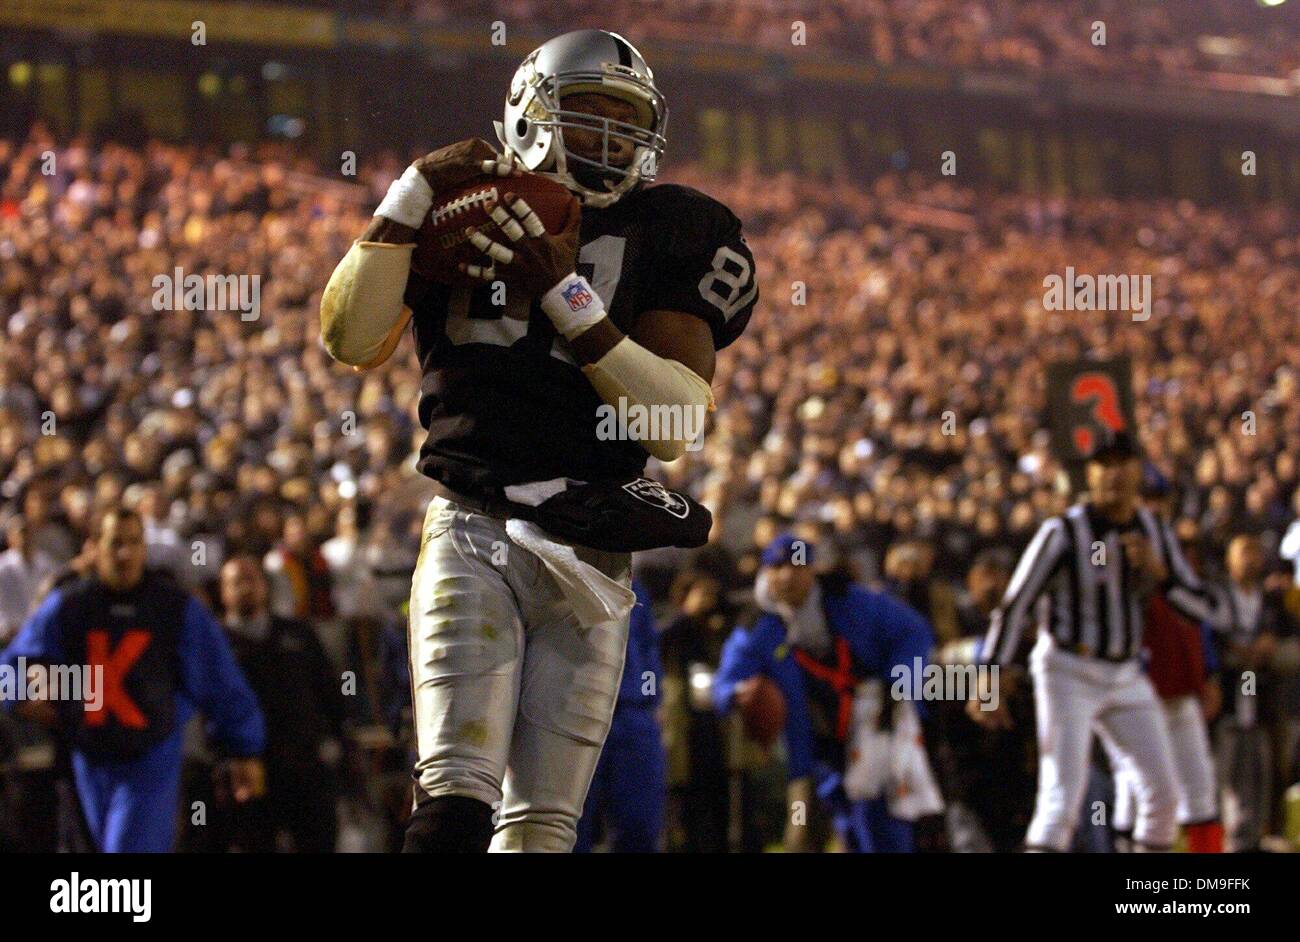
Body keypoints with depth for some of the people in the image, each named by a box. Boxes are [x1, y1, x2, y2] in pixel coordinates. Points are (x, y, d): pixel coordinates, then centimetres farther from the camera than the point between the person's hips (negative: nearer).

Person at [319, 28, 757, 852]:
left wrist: (569, 295, -11)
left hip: (594, 560, 2)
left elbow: (676, 424, -3)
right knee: (458, 797, -18)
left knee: (542, 825, 2)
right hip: (474, 530, -1)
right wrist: (412, 199, -7)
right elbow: (353, 341, -1)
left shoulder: (668, 236, 8)